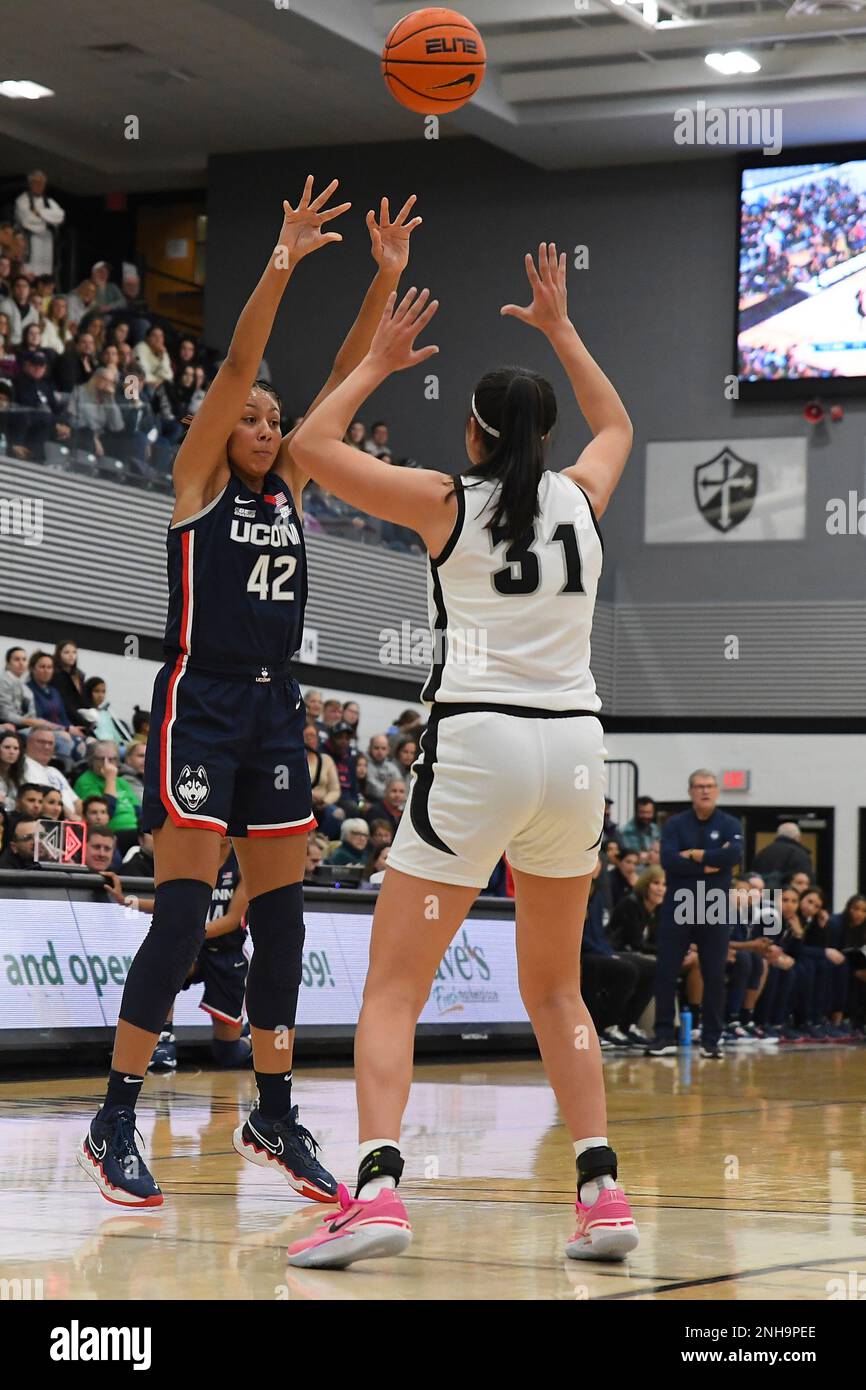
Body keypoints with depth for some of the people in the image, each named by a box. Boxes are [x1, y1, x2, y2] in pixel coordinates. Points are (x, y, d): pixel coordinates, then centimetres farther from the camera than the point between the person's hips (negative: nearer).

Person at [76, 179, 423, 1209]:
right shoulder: (198, 477, -1)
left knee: (281, 916, 6)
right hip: (198, 703, -7)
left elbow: (344, 381, 7)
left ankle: (273, 1117, 16)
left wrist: (386, 280, -3)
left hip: (274, 711, 7)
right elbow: (235, 365, -13)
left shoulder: (290, 486, 14)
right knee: (181, 913, -12)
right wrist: (283, 262, -22)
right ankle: (112, 1123, -7)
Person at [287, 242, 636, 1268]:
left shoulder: (448, 502, 1)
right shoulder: (580, 496, 10)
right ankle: (603, 1193, 10)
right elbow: (617, 424, 34)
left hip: (478, 742, -4)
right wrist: (559, 327, 38)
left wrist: (380, 361, 19)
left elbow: (311, 446, 10)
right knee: (555, 989, 18)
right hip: (574, 744, 4)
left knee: (393, 988, -2)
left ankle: (377, 1190, -20)